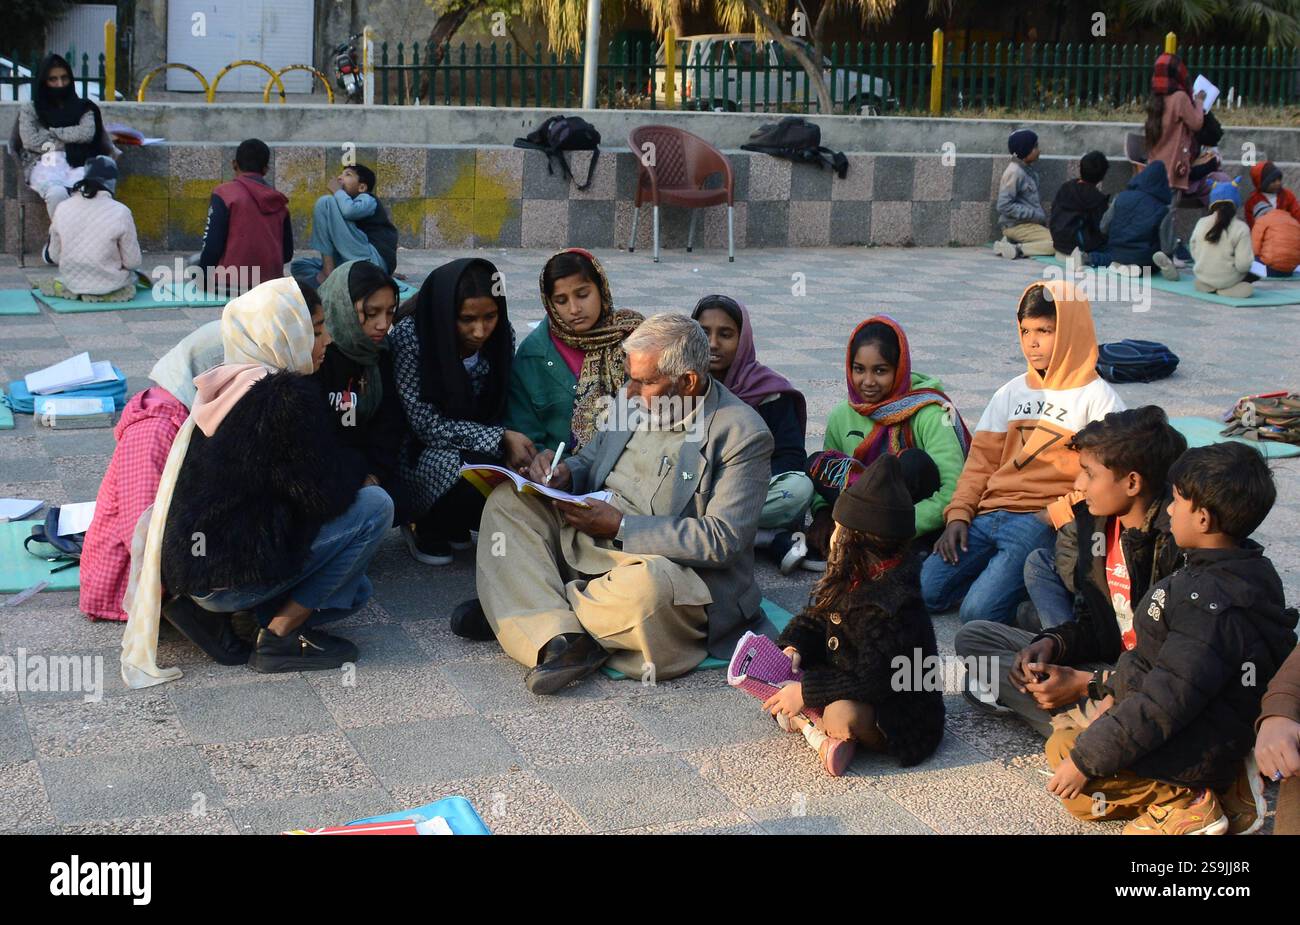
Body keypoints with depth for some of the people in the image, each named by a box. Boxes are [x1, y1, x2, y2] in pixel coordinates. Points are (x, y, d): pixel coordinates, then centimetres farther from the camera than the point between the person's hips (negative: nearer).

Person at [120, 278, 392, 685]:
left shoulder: (226, 387, 9)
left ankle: (205, 609, 9)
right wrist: (358, 471, 7)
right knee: (375, 504, -8)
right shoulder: (290, 397, -17)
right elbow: (326, 495, -13)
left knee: (354, 590, 21)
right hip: (230, 575, -9)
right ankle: (280, 636, -3)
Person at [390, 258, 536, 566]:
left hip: (481, 448, 5)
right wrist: (502, 438, -27)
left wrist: (513, 445, -19)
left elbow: (499, 410, 3)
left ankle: (454, 524, 9)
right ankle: (427, 528, -2)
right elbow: (428, 425, -21)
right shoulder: (410, 335, -21)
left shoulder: (502, 335, -7)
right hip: (418, 454, -5)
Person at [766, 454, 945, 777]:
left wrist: (805, 692, -25)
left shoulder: (893, 605, -27)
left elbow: (874, 681, -28)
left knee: (842, 716, -38)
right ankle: (817, 733, -18)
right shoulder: (851, 579, 1)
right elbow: (813, 619, 13)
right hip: (845, 682, 10)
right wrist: (793, 648, -9)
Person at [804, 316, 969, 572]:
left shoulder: (929, 414, -13)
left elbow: (953, 492, -22)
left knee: (913, 463, -32)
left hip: (925, 529, -4)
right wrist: (823, 512, -16)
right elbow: (821, 479, 8)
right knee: (817, 463, -15)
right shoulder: (842, 416, 3)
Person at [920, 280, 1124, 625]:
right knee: (924, 591, -14)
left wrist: (1055, 516, -15)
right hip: (990, 516, 6)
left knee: (980, 611, -24)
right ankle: (1000, 569, 8)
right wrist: (958, 515, 2)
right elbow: (982, 459, 15)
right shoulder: (1011, 392, 18)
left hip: (1041, 522, -5)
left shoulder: (1097, 398, 1)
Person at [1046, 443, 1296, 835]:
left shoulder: (1209, 607, -30)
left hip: (1193, 753, -10)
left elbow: (1163, 705, -29)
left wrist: (1084, 759, -22)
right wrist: (1116, 691, 15)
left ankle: (1183, 802, -7)